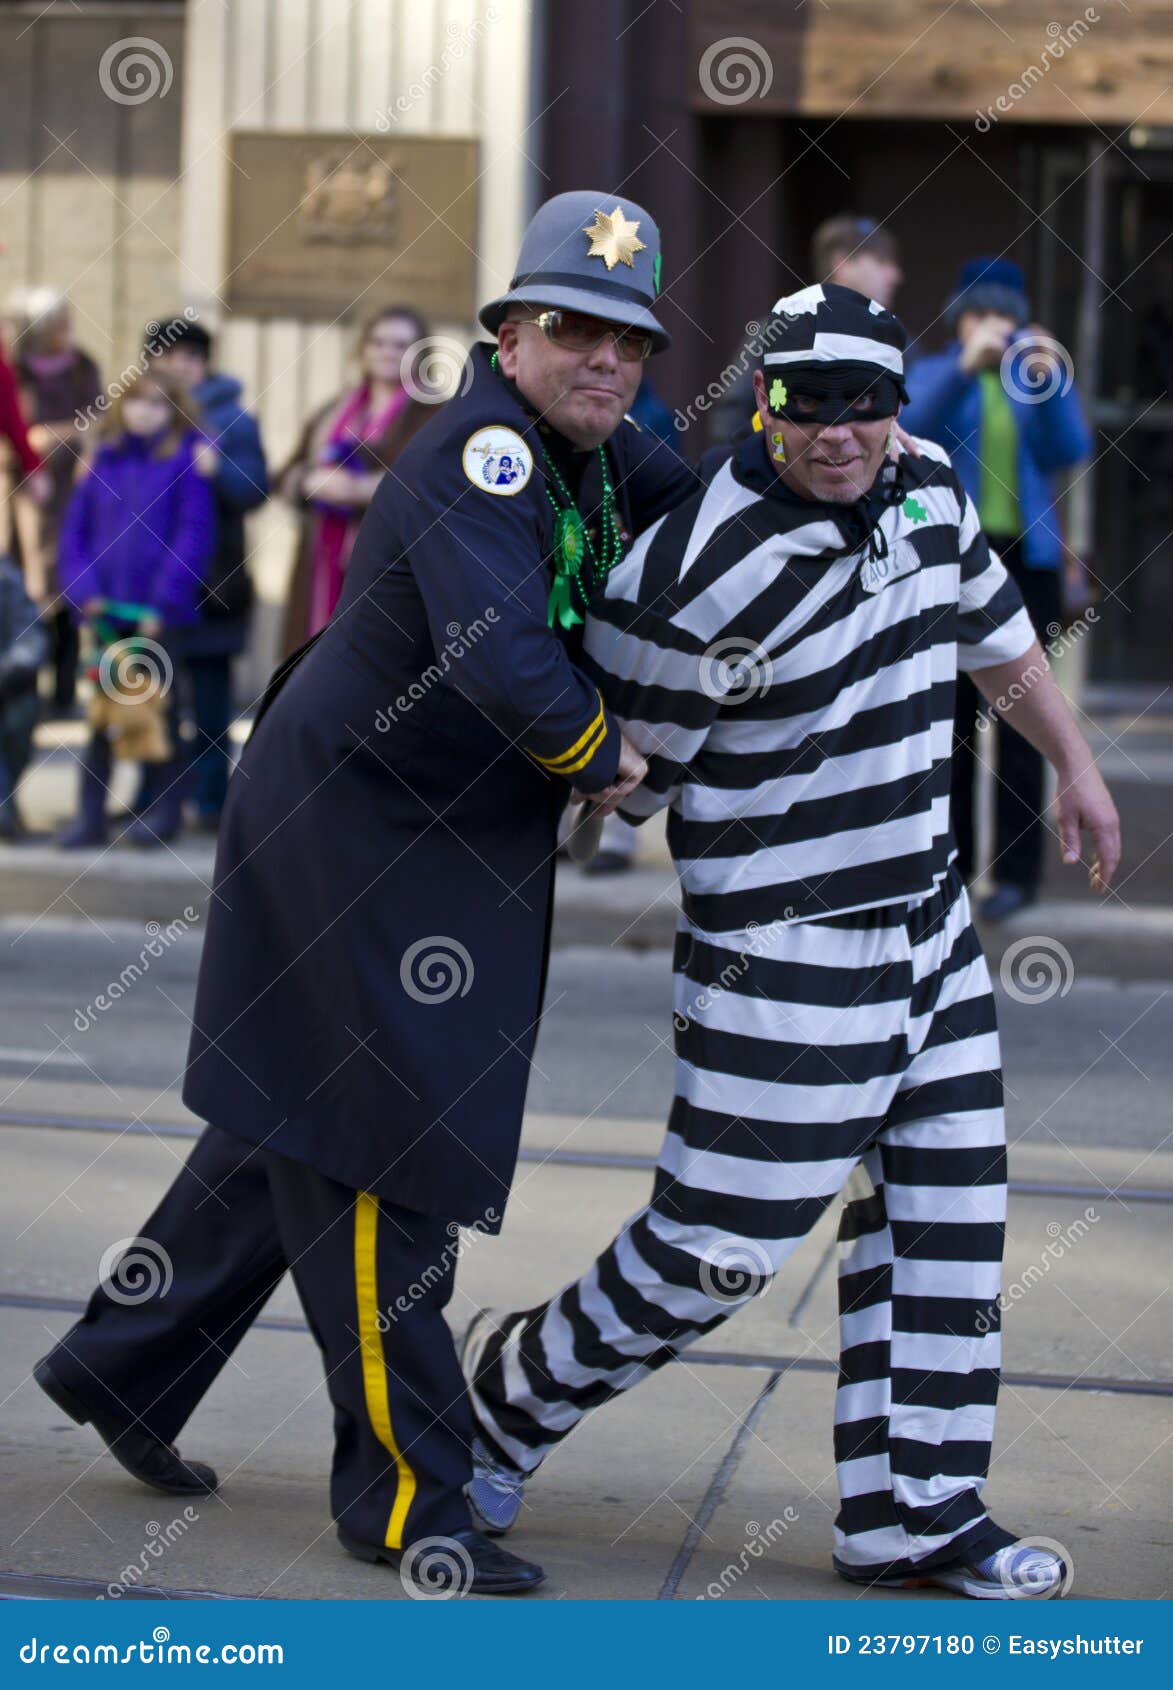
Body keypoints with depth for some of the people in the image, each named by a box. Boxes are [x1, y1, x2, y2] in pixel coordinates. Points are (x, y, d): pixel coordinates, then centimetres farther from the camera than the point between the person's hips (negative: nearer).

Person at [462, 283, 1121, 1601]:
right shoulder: (695, 578, -25)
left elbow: (993, 628, 20)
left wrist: (1074, 764, 29)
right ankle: (510, 1392, 20)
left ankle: (910, 1514, 19)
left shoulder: (928, 493, 1)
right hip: (784, 955, -8)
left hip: (922, 922, 8)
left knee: (945, 1207, 10)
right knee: (720, 1248, -4)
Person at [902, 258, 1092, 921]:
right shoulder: (935, 374, 7)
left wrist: (1047, 387, -23)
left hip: (1026, 561, 0)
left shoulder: (1044, 376, 9)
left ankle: (1017, 871, -1)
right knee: (950, 714, 3)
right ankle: (949, 860, 13)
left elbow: (1068, 451, -7)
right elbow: (916, 425, -15)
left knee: (1019, 721, -4)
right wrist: (965, 368, -30)